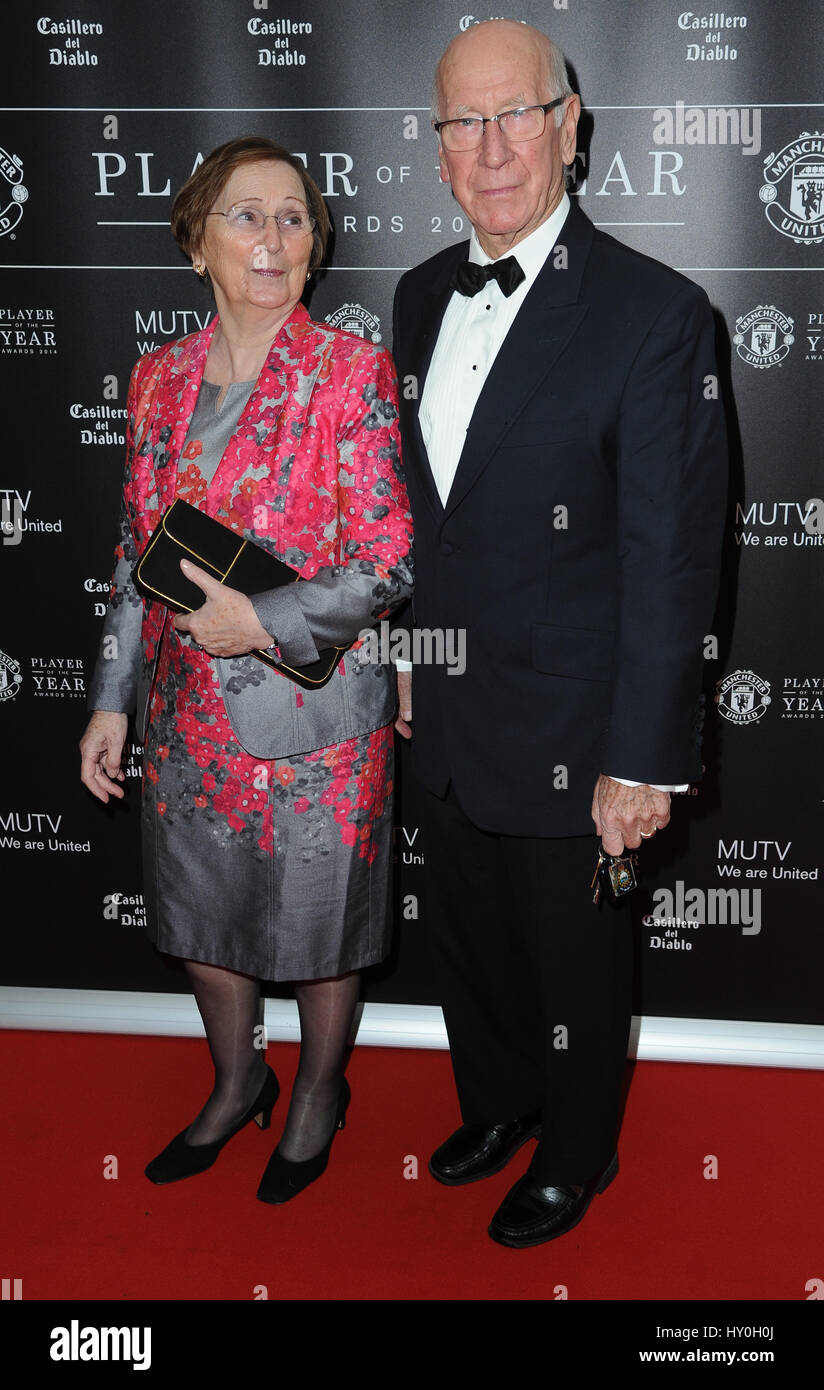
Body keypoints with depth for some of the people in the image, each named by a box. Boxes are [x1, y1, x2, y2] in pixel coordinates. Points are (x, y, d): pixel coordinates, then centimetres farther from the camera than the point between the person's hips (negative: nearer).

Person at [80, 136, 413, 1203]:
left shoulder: (352, 373, -11)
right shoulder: (161, 378, 3)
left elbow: (392, 563, -13)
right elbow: (138, 553, 9)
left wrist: (264, 621, -19)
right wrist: (112, 700, 8)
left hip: (314, 707, -4)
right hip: (188, 711, 5)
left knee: (316, 919, 12)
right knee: (198, 913, 19)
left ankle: (318, 1095, 39)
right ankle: (236, 1084, 45)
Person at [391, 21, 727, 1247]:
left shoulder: (654, 313, -18)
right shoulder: (422, 295, 3)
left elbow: (670, 560, -18)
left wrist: (644, 759, -18)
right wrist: (408, 652, 14)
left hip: (566, 733, -6)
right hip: (443, 723, 6)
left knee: (575, 963, 15)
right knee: (469, 940, 24)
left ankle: (576, 1156, 41)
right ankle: (499, 1103, 50)